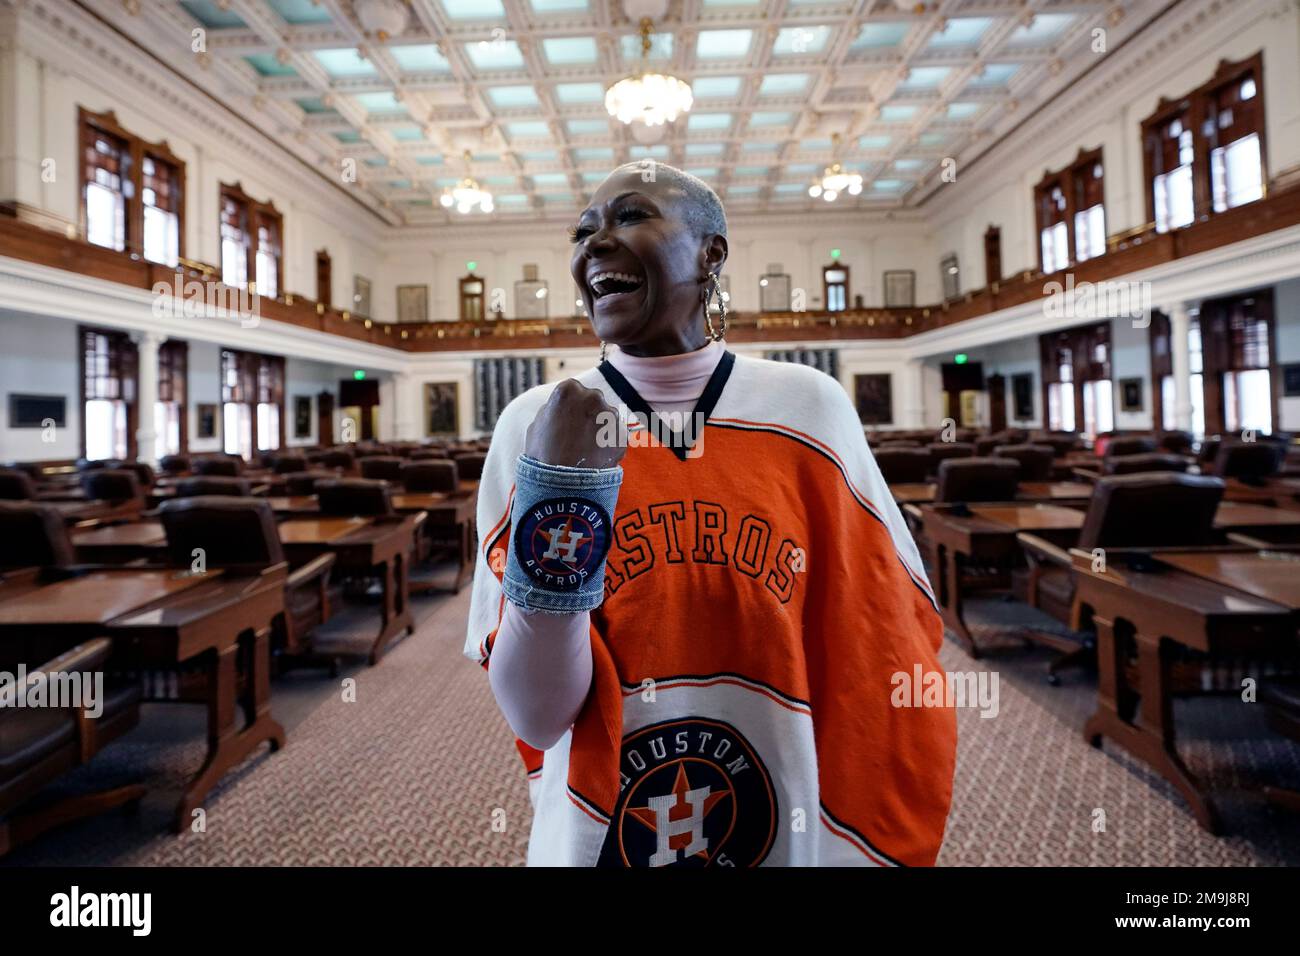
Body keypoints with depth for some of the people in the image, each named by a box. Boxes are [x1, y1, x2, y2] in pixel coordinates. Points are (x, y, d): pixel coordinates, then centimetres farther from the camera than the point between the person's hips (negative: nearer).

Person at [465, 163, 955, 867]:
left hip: (796, 842, 1)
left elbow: (885, 664, -2)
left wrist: (878, 849, 2)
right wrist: (558, 490, -24)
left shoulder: (810, 411, -10)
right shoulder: (533, 428, -10)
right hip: (592, 841, 0)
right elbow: (537, 717, -14)